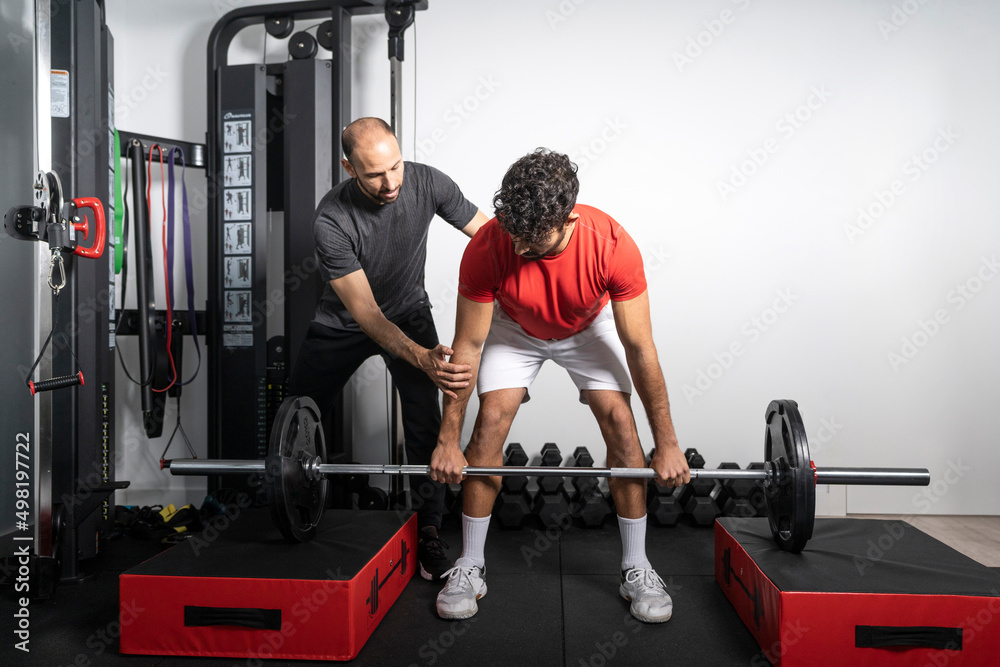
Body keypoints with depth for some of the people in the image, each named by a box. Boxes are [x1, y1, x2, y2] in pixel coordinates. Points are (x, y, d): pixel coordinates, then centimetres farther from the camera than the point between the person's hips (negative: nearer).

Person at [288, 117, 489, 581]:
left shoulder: (426, 182, -22)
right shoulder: (331, 221, -31)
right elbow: (364, 312, -32)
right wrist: (422, 358, -48)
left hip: (408, 310, 1)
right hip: (343, 322, -1)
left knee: (425, 423, -15)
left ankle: (428, 532, 0)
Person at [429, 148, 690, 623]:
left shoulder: (612, 245, -37)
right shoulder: (487, 247, -36)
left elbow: (640, 348, -28)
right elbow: (467, 347, -25)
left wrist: (666, 443, -21)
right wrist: (448, 441, -21)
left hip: (589, 326, 0)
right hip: (514, 328, 0)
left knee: (620, 422, -13)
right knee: (490, 421, -14)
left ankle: (636, 569, 3)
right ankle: (469, 567, 1)